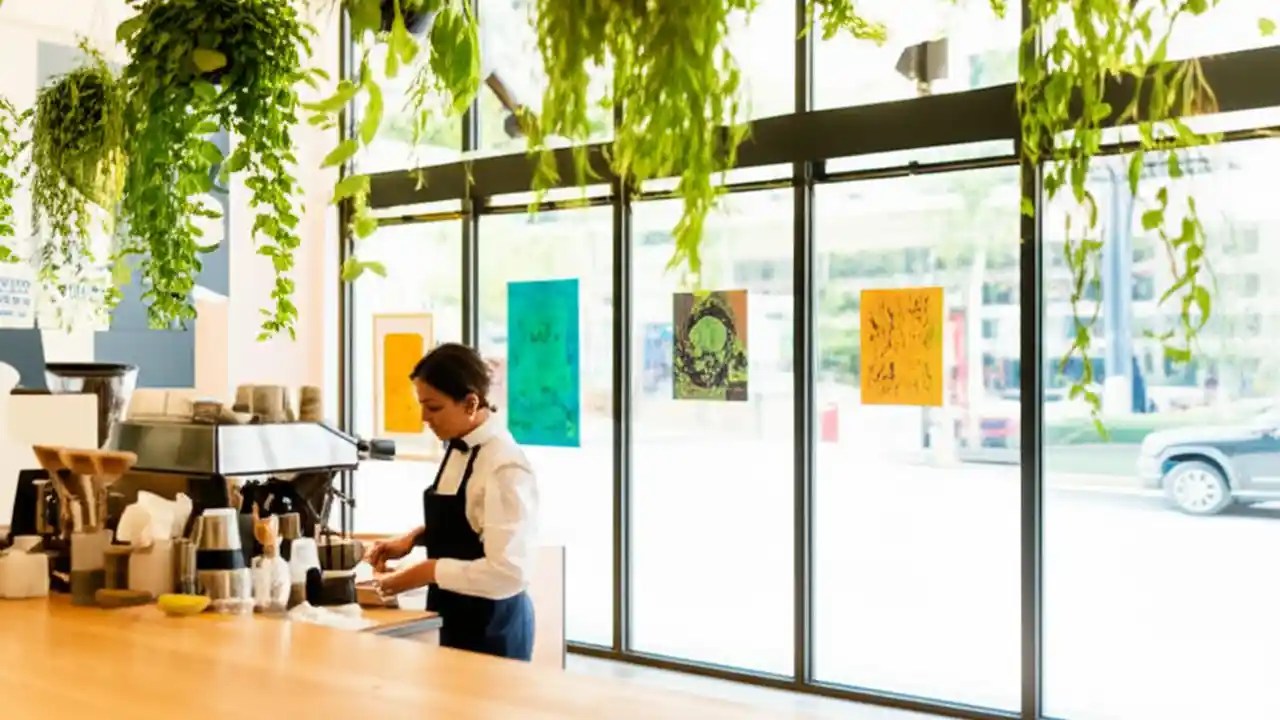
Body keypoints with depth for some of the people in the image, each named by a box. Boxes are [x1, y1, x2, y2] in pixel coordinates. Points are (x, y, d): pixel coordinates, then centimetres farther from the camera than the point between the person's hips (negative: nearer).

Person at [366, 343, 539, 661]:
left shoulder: (504, 466, -23)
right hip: (456, 617, 8)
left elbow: (508, 571, -28)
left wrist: (428, 572, -23)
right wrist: (413, 538, 1)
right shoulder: (458, 449, 2)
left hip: (491, 625, -8)